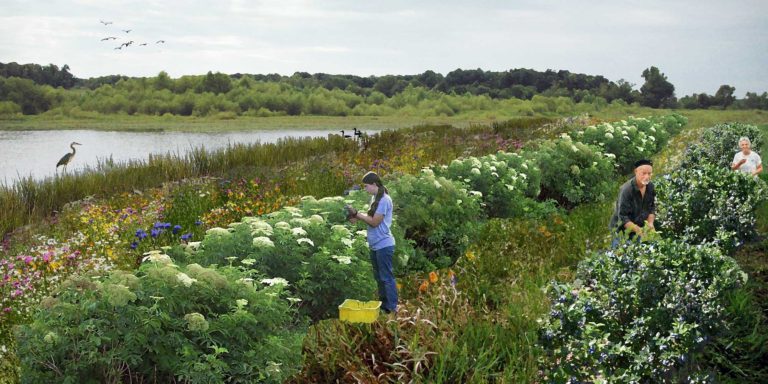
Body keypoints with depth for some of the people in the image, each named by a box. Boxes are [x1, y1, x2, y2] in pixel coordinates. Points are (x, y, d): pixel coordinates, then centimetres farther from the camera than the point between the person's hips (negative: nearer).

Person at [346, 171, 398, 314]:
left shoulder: (384, 200, -18)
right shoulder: (376, 198, 10)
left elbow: (375, 222, -19)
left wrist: (357, 214, -13)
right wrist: (357, 217, 0)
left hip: (383, 245, -10)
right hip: (375, 245, 10)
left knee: (387, 277, -5)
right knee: (379, 277, 16)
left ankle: (392, 309, -1)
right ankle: (383, 305, 24)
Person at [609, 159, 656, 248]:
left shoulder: (650, 187, -4)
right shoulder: (626, 190, -25)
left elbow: (652, 207, 9)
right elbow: (623, 217, -26)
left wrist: (650, 223, -8)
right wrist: (637, 229, -37)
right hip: (623, 230, -6)